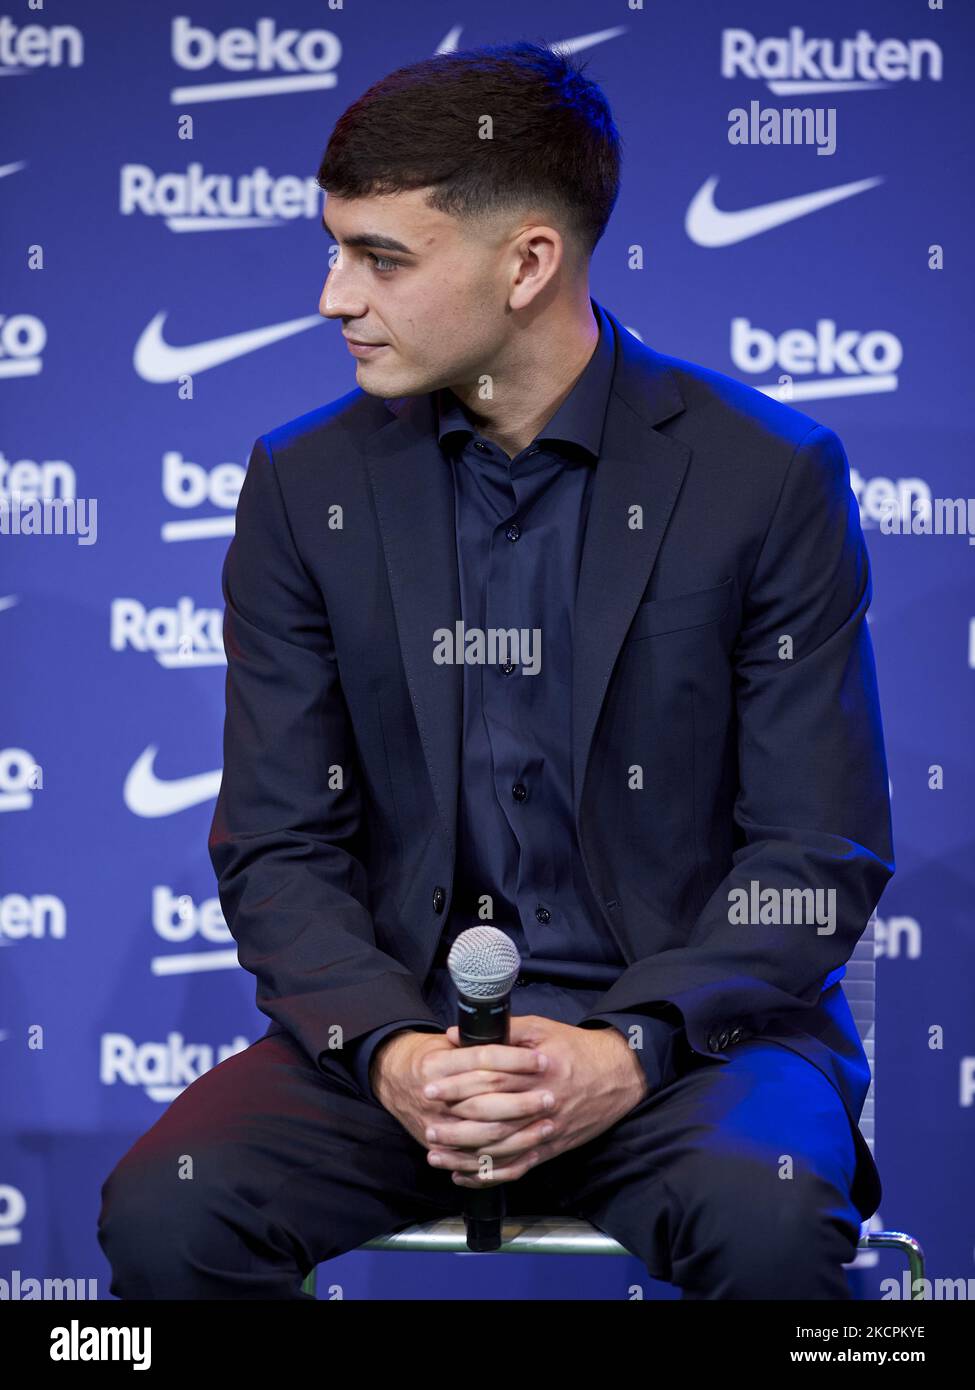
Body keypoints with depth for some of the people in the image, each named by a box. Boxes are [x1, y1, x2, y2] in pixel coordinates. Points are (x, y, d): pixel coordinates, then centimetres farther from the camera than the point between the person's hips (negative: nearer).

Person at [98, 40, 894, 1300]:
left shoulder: (768, 476, -4)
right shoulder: (306, 485, 4)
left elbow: (820, 857, -4)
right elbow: (276, 847, 3)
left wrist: (628, 1053, -19)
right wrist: (389, 1050, -16)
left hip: (682, 1023, -2)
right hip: (398, 1017, 2)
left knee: (770, 1229, -34)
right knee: (163, 1214, -25)